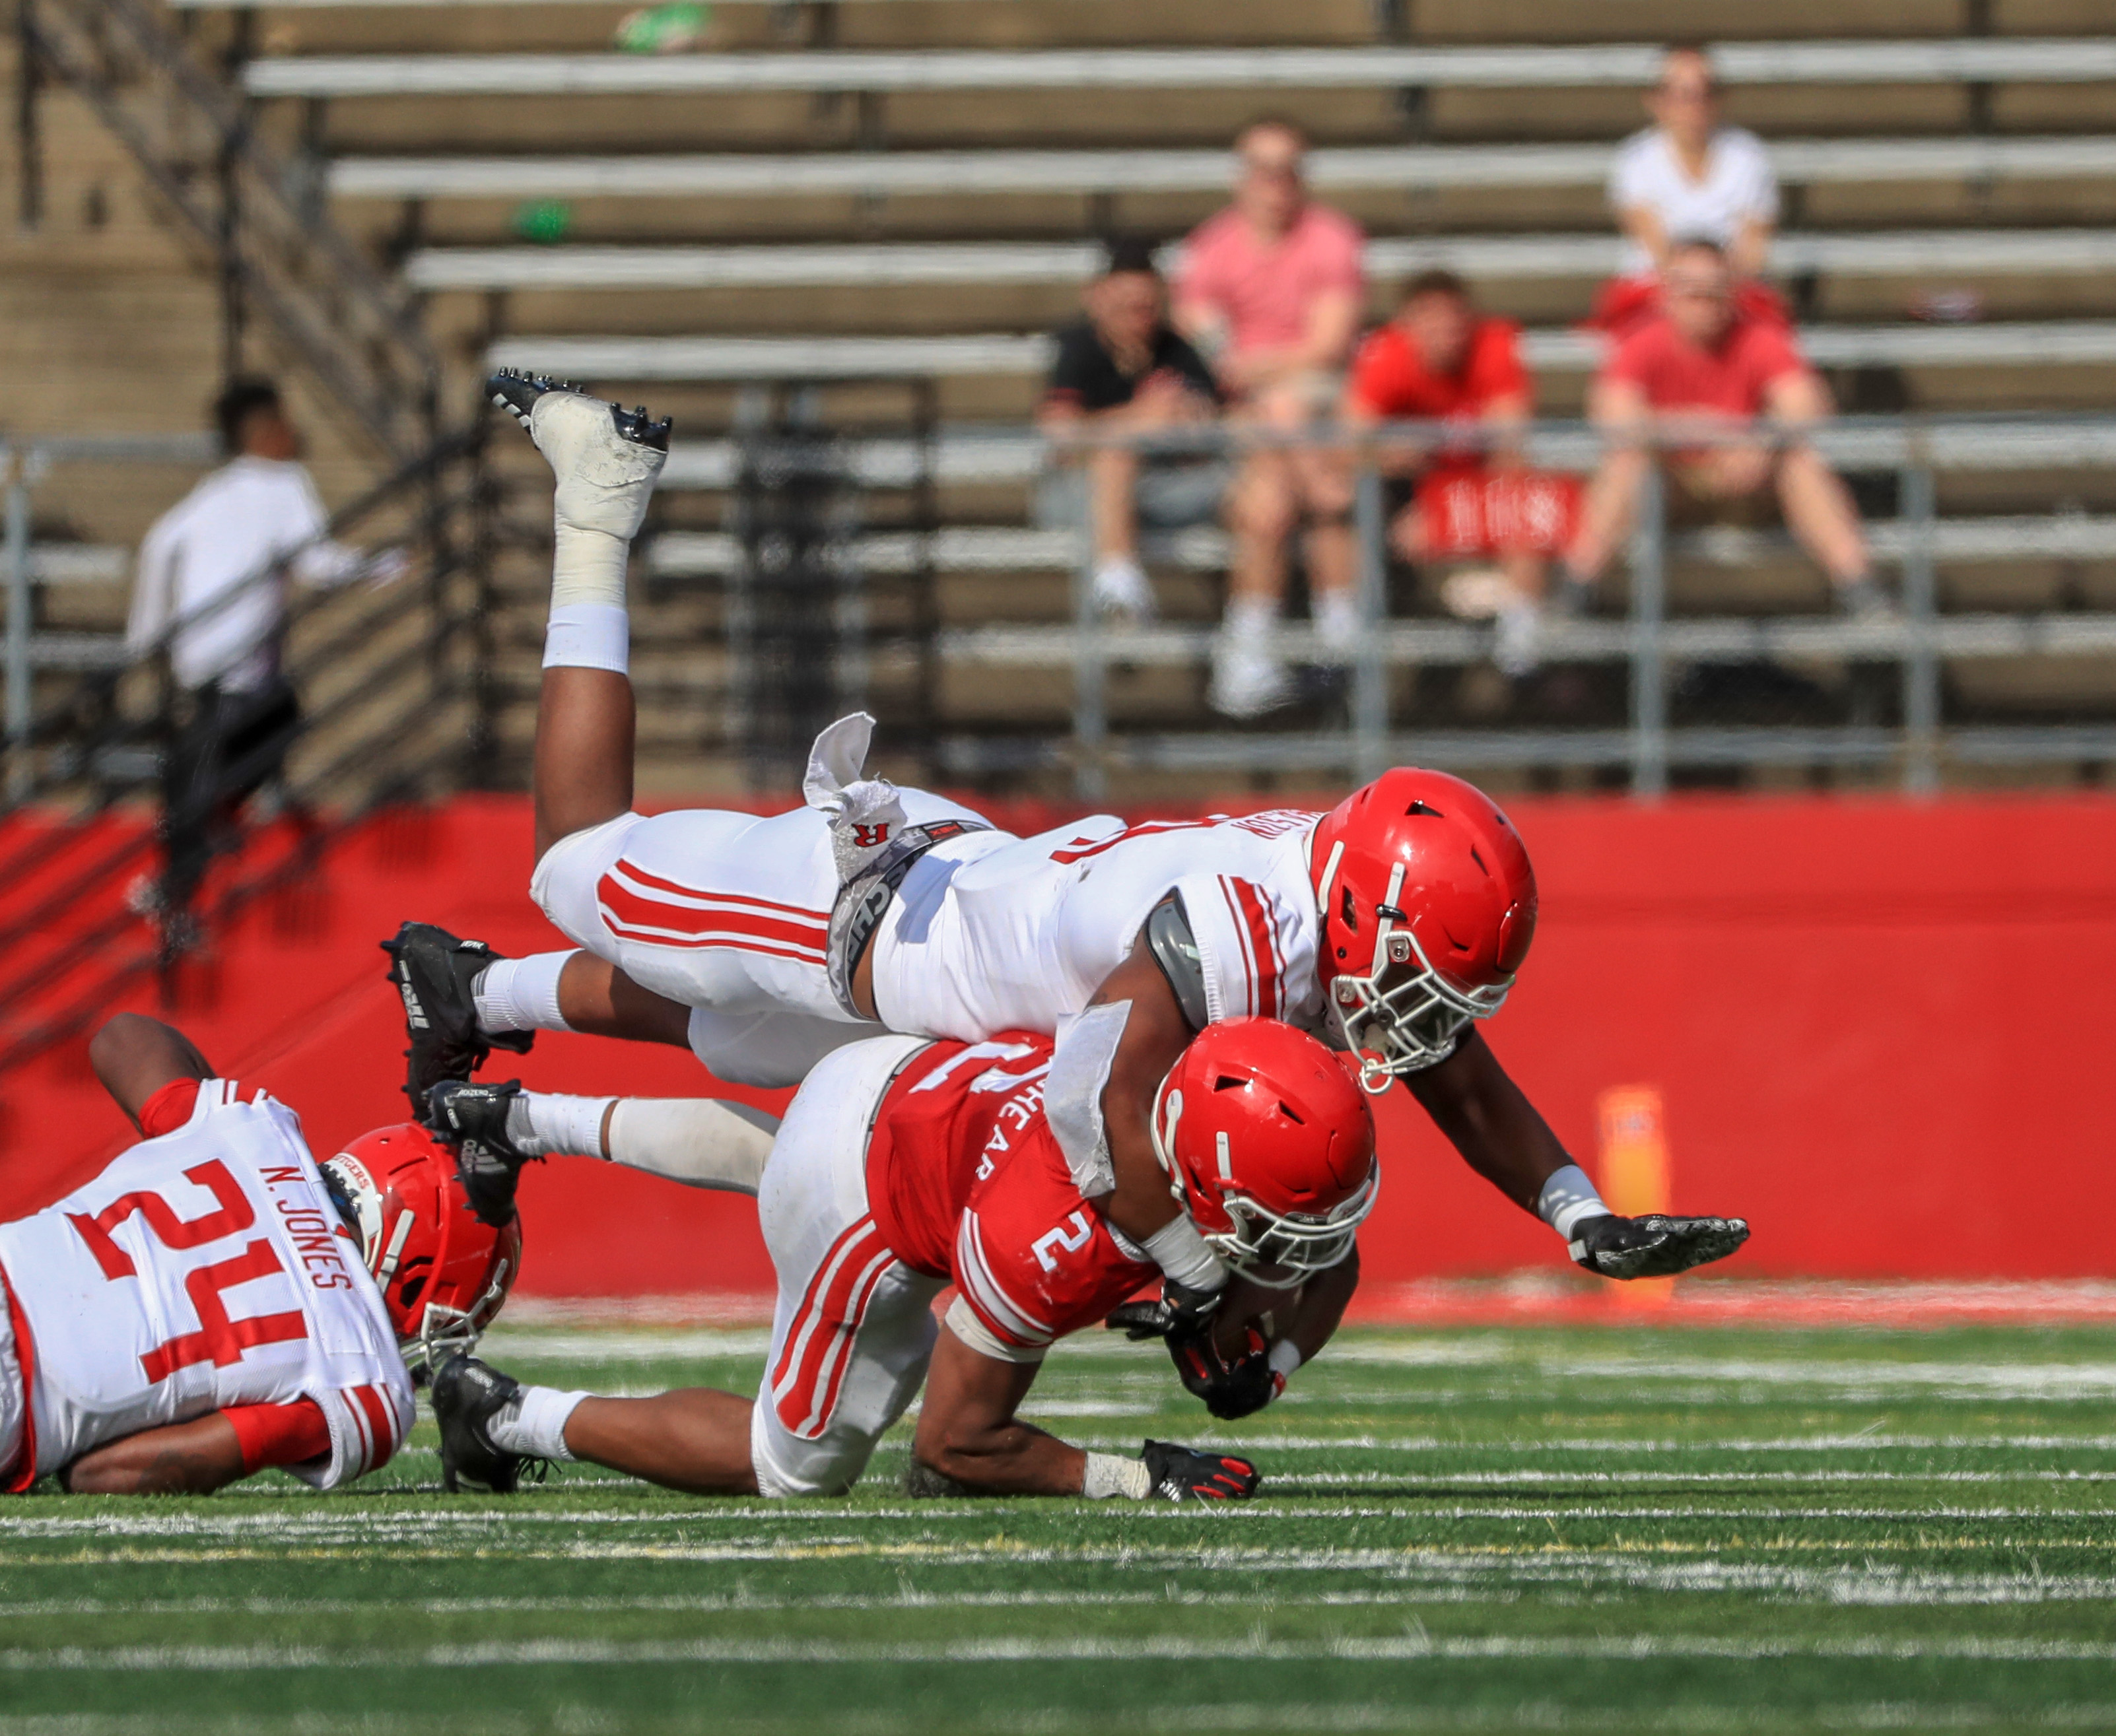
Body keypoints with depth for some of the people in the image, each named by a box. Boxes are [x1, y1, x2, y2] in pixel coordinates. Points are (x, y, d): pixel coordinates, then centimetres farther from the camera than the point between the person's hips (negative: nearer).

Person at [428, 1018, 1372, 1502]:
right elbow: (955, 1442, -27)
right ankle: (507, 1417, 20)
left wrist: (1267, 1365, -21)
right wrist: (1129, 1478, -28)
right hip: (860, 1204, -7)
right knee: (803, 1463, 10)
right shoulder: (1048, 1243, -43)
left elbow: (1327, 1266, -2)